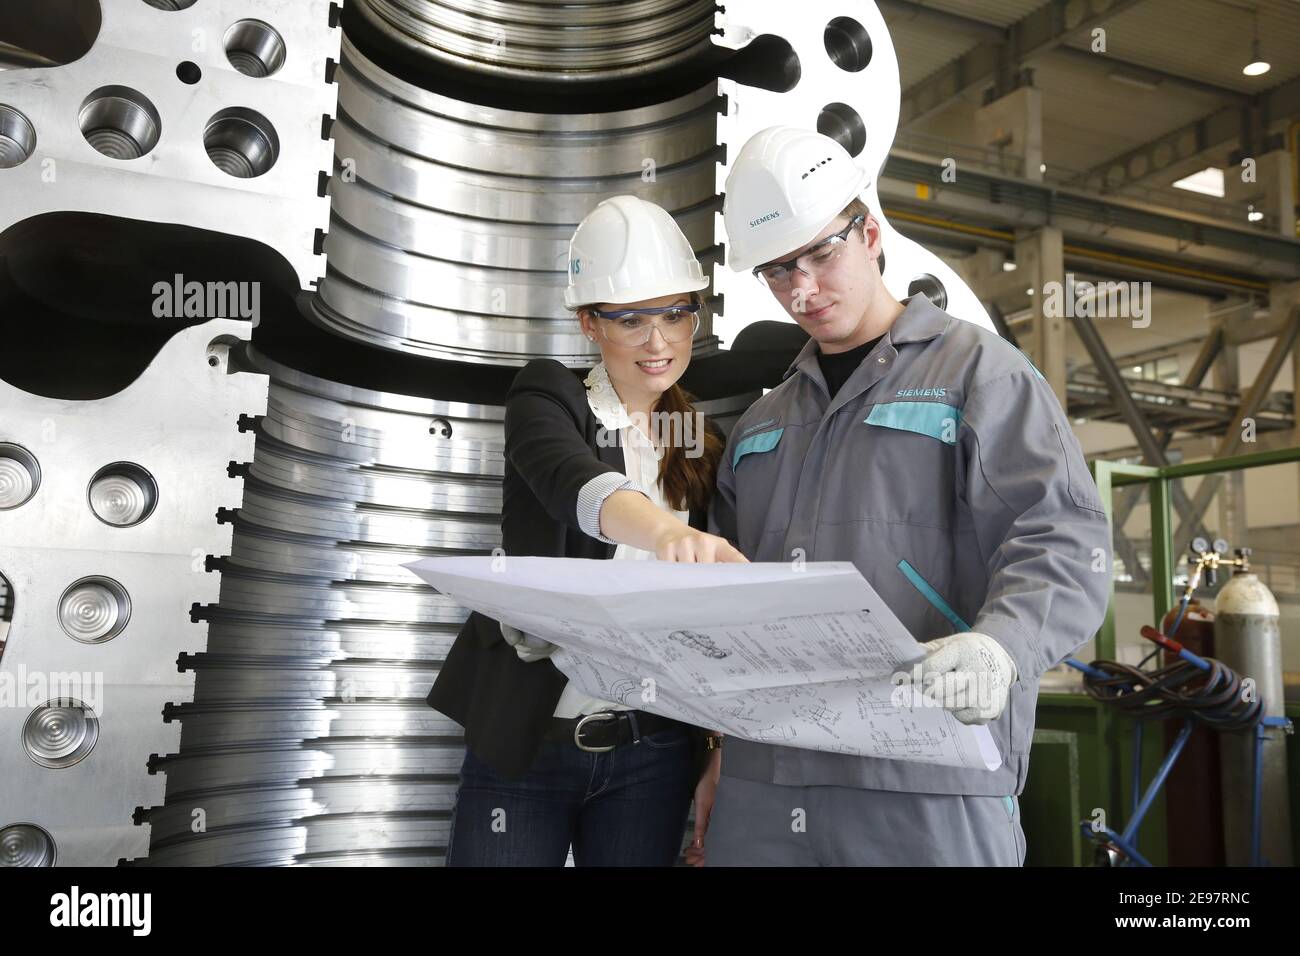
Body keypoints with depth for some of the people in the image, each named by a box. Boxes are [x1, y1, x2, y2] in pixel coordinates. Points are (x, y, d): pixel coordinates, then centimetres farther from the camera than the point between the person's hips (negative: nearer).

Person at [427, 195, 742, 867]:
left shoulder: (710, 444, 6)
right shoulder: (546, 399, -4)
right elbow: (575, 483, -28)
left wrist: (720, 750, -2)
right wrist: (667, 532, -47)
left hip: (655, 756, 3)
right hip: (523, 743, -2)